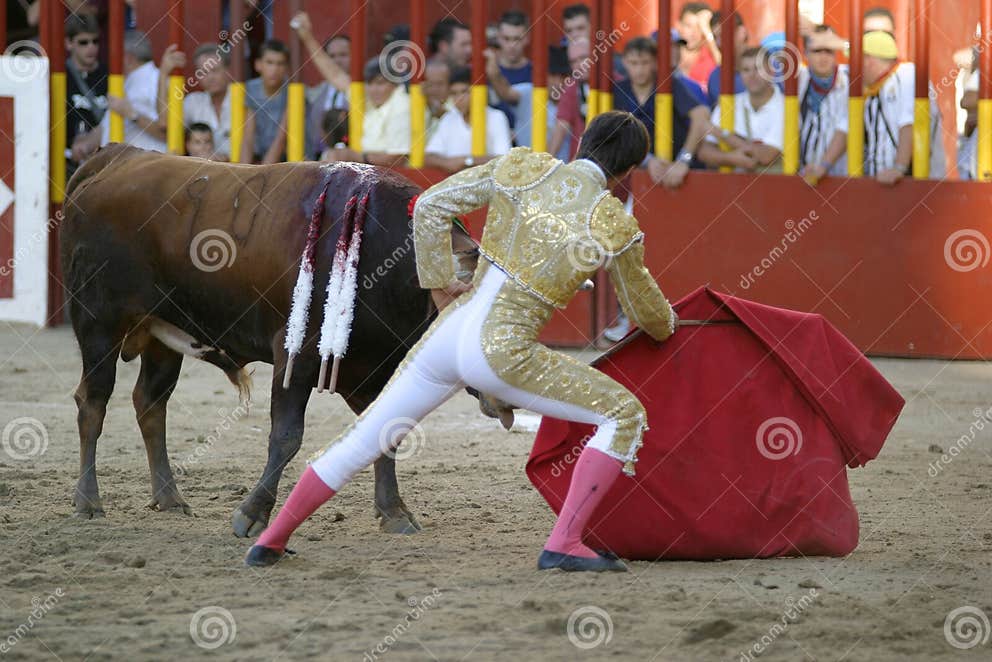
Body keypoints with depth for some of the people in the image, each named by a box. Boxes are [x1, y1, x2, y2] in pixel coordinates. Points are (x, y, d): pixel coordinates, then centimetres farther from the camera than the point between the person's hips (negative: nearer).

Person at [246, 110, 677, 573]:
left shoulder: (521, 169, 5)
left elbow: (429, 207, 4)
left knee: (366, 437, 21)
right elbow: (649, 313, 13)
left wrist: (438, 284, 13)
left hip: (447, 331, 5)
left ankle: (271, 540, 29)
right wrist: (665, 328, 36)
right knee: (624, 416, 5)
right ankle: (563, 545, -4)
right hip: (504, 353, -5)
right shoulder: (615, 227, -3)